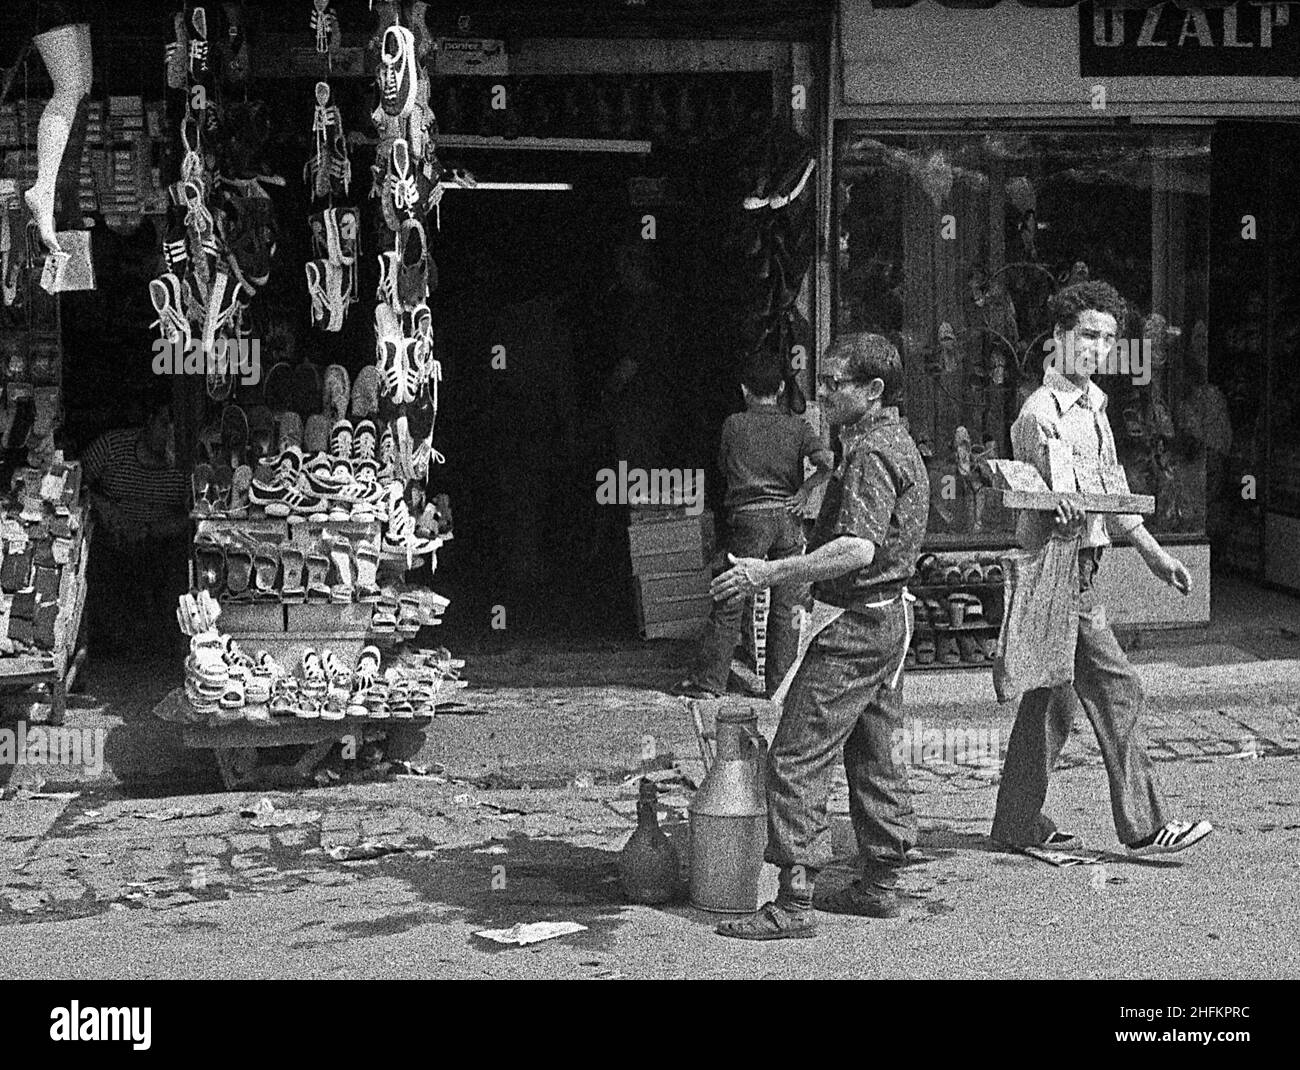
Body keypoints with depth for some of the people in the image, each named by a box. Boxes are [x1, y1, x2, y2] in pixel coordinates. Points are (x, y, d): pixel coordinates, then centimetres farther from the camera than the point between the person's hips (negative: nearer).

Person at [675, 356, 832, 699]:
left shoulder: (734, 424, 1)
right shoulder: (797, 427, 2)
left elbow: (723, 466, 13)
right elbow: (827, 463, -10)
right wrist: (803, 492, 0)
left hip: (748, 517, -2)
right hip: (787, 518, 2)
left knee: (729, 603, 3)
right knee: (785, 606, 7)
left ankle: (710, 680, 5)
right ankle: (779, 681, 10)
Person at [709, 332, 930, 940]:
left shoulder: (870, 452, -17)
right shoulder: (897, 443, 16)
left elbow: (858, 548, -28)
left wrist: (771, 572, -27)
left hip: (856, 623, -11)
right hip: (889, 616, 11)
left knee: (797, 757, -11)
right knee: (874, 754, 16)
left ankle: (794, 901, -12)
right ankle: (881, 884, 23)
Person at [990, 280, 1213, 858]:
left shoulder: (1094, 403, 15)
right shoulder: (1040, 414, -15)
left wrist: (1153, 552, 20)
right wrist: (1067, 514, -39)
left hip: (1077, 567, 9)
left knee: (1052, 697, 11)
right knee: (1116, 690, -8)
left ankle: (1018, 822, 18)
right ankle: (1143, 826, -3)